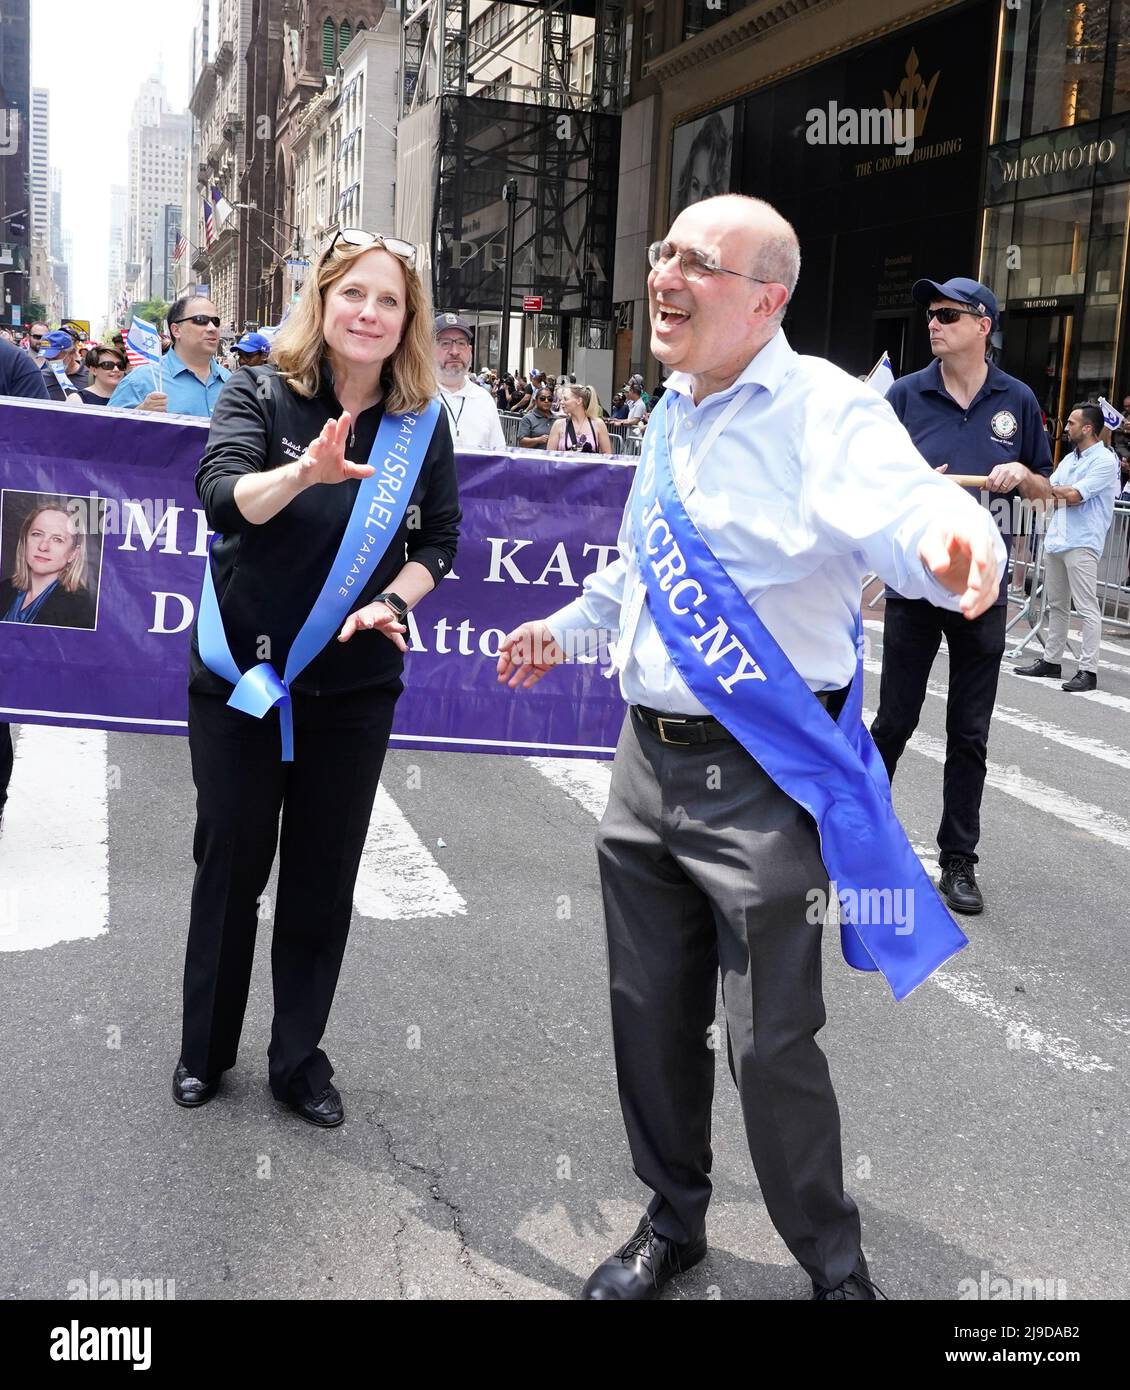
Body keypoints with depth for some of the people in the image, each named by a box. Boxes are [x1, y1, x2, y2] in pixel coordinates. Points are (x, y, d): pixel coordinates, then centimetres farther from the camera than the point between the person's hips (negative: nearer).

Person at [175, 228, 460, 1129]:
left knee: (325, 876, 10)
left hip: (355, 683, 2)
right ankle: (206, 1047, 30)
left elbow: (439, 541, 5)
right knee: (230, 862, 11)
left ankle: (300, 1056, 26)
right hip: (240, 670, -1)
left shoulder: (424, 424, 0)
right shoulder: (260, 396, -7)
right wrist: (306, 470, -42)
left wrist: (394, 600, -14)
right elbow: (224, 497, -23)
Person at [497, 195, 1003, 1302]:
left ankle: (834, 1267, 28)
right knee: (650, 1015, 17)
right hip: (650, 760, 7)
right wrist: (568, 626, 33)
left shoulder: (824, 409, -15)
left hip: (760, 780, -7)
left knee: (772, 1047, 2)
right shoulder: (670, 414, 10)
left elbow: (902, 511, -35)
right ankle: (673, 1222, 40)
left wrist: (955, 543, -56)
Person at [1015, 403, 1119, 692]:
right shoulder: (1069, 459, 18)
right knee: (1056, 605, 14)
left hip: (1082, 544, -9)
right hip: (1055, 538, 9)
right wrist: (1065, 496, -7)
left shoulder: (1104, 460, -8)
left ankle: (1088, 670, -8)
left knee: (1087, 608, -8)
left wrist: (1053, 491, 1)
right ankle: (1051, 660, 23)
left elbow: (1074, 496, -16)